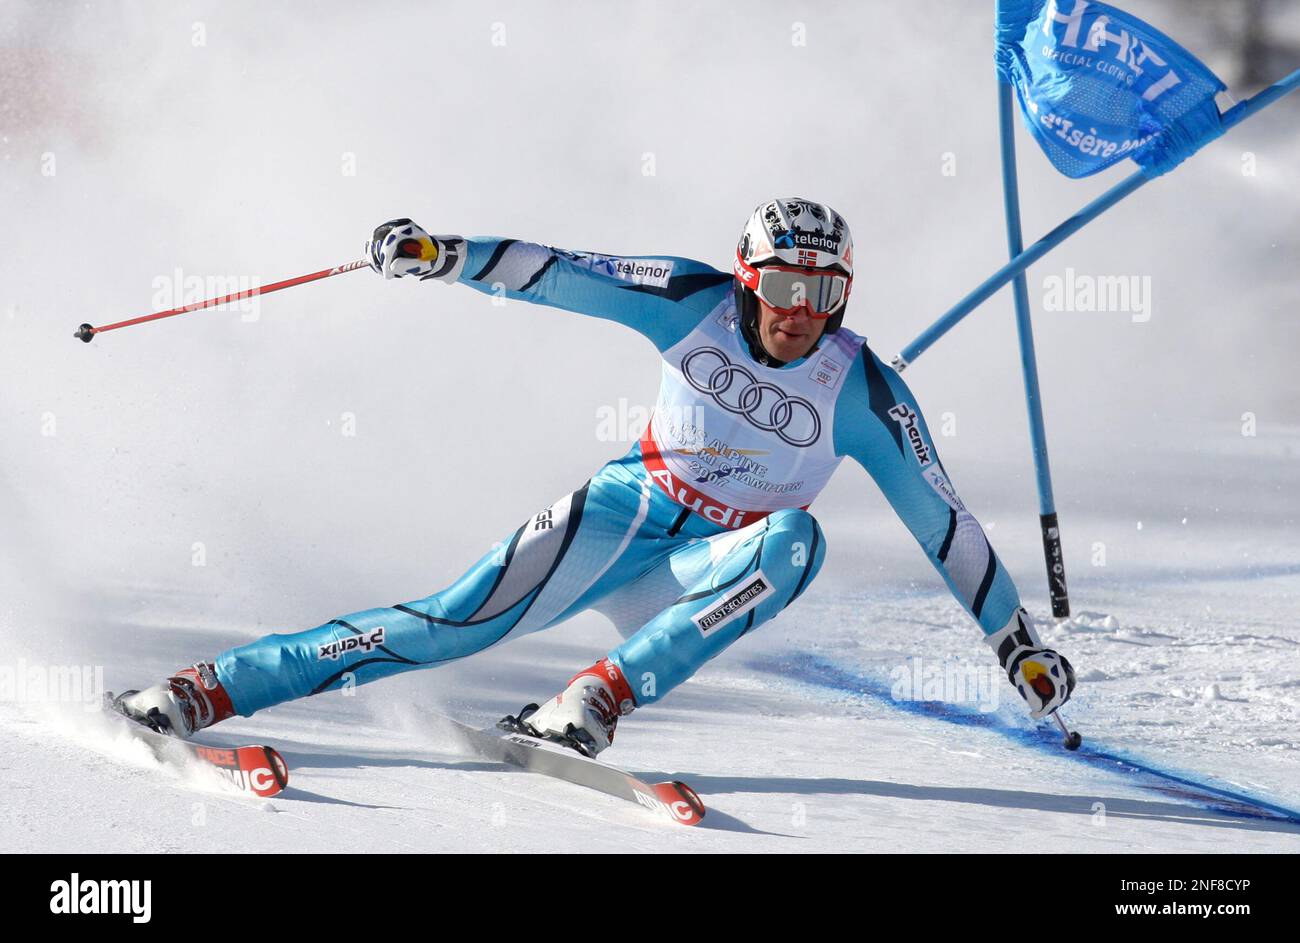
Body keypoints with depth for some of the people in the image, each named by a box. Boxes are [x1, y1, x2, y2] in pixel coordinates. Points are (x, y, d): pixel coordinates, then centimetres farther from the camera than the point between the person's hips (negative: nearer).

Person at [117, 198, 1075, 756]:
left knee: (796, 540, -34)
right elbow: (565, 274, -13)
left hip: (713, 570, 0)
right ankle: (210, 688, -20)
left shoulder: (862, 391, -13)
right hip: (630, 511, 0)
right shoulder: (698, 303, -11)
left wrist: (1018, 638, -4)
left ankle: (600, 697, -36)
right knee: (464, 618, -19)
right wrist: (445, 255, -26)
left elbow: (942, 518, -7)